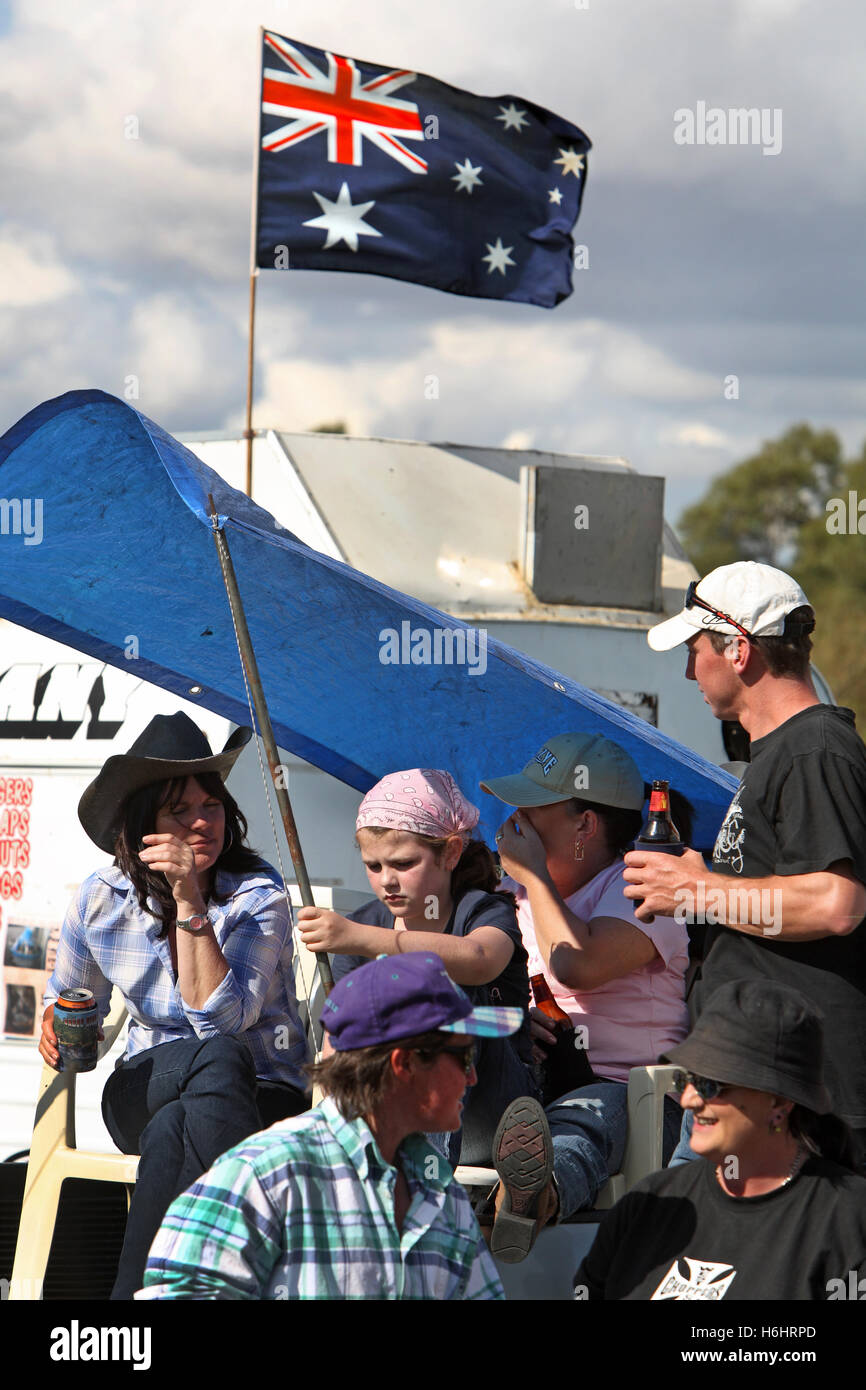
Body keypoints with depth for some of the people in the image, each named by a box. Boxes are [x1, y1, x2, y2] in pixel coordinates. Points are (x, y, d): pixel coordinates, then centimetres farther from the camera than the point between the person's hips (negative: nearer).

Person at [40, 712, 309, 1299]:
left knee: (174, 1128, -39)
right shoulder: (103, 898, 1)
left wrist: (190, 902, -25)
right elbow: (69, 995, 21)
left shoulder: (258, 894, -10)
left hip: (263, 1091, -2)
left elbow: (222, 1015, -23)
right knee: (221, 1059, -36)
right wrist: (57, 1026, -4)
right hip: (146, 1086, 2)